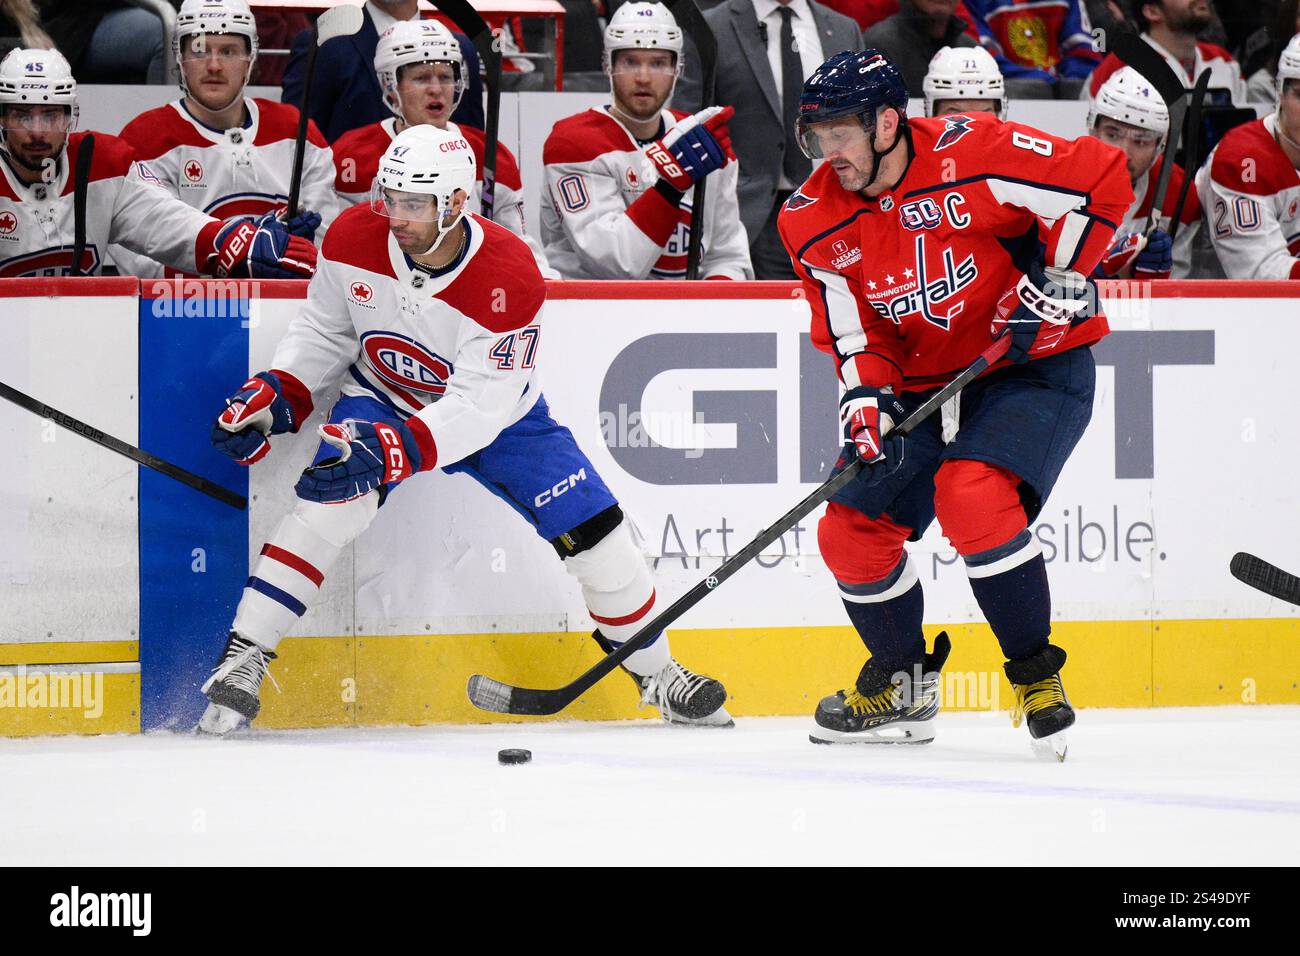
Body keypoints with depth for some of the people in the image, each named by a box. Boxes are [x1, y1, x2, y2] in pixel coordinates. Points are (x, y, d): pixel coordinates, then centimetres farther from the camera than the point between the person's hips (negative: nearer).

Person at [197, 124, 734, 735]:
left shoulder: (509, 278, -33)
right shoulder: (354, 239, -22)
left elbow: (478, 406, -34)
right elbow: (325, 330, -3)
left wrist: (388, 452, -45)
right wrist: (277, 395, -18)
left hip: (497, 413, -1)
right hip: (383, 398, 1)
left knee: (592, 528, -7)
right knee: (332, 502, -27)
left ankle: (658, 676, 16)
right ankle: (242, 659, -23)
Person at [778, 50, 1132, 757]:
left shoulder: (972, 155, -22)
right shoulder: (816, 224, -4)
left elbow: (1100, 181, -19)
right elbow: (853, 333, 2)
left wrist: (1058, 280, -20)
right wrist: (866, 398, -17)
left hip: (1037, 366, -6)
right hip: (924, 386, 7)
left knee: (971, 496, -30)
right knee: (852, 531, -1)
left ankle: (1035, 673, -13)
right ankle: (902, 686, 23)